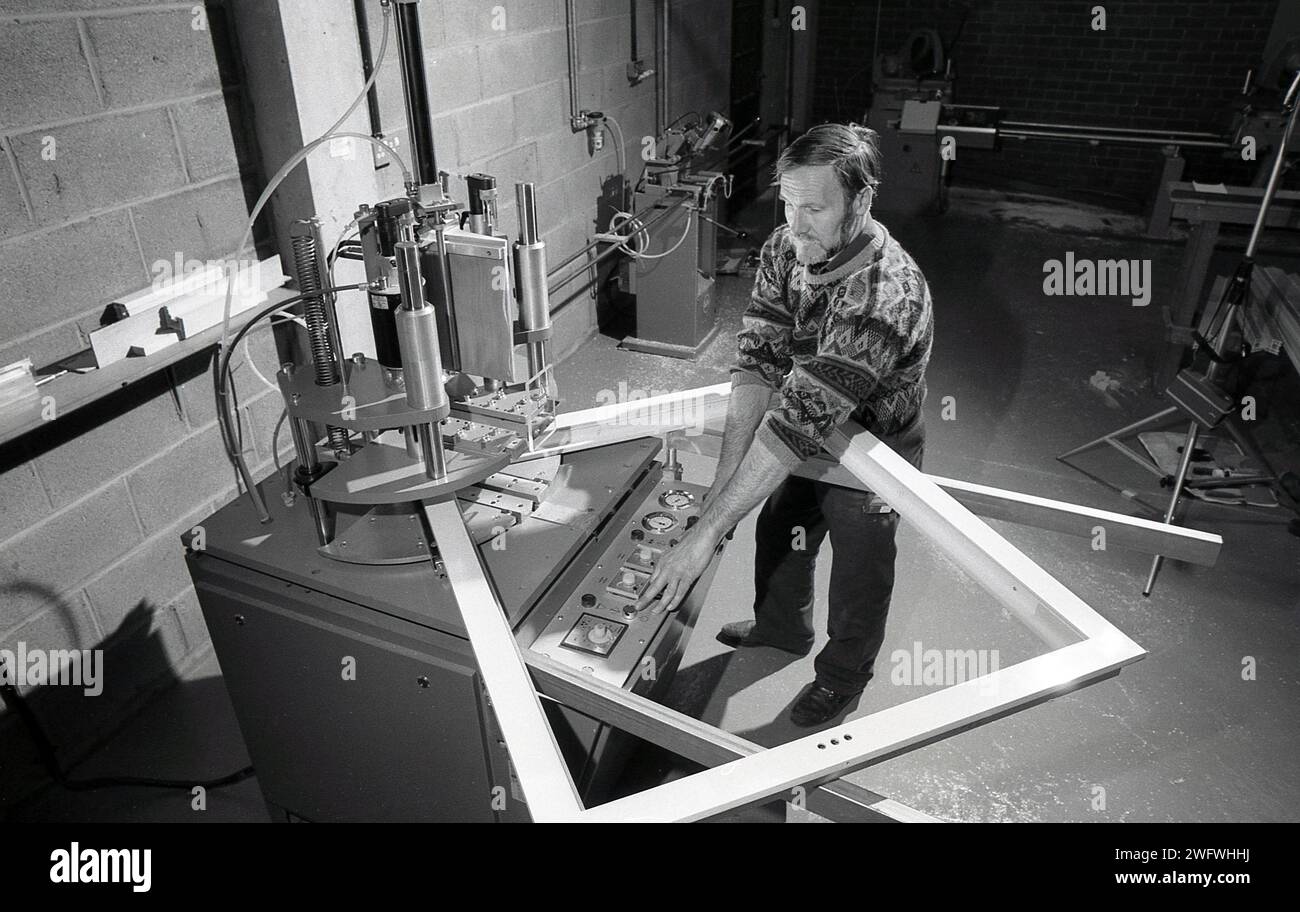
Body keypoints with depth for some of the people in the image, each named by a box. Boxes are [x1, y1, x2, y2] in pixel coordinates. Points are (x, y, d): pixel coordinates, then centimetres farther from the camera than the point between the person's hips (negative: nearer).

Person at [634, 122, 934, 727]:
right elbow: (759, 359, -22)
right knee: (778, 536, 26)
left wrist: (707, 531, -47)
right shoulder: (785, 248, -17)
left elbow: (801, 417, -46)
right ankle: (782, 628, 57)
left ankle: (844, 674, 47)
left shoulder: (884, 295, -40)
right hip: (809, 438, 7)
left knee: (858, 570, 17)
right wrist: (724, 478, -33)